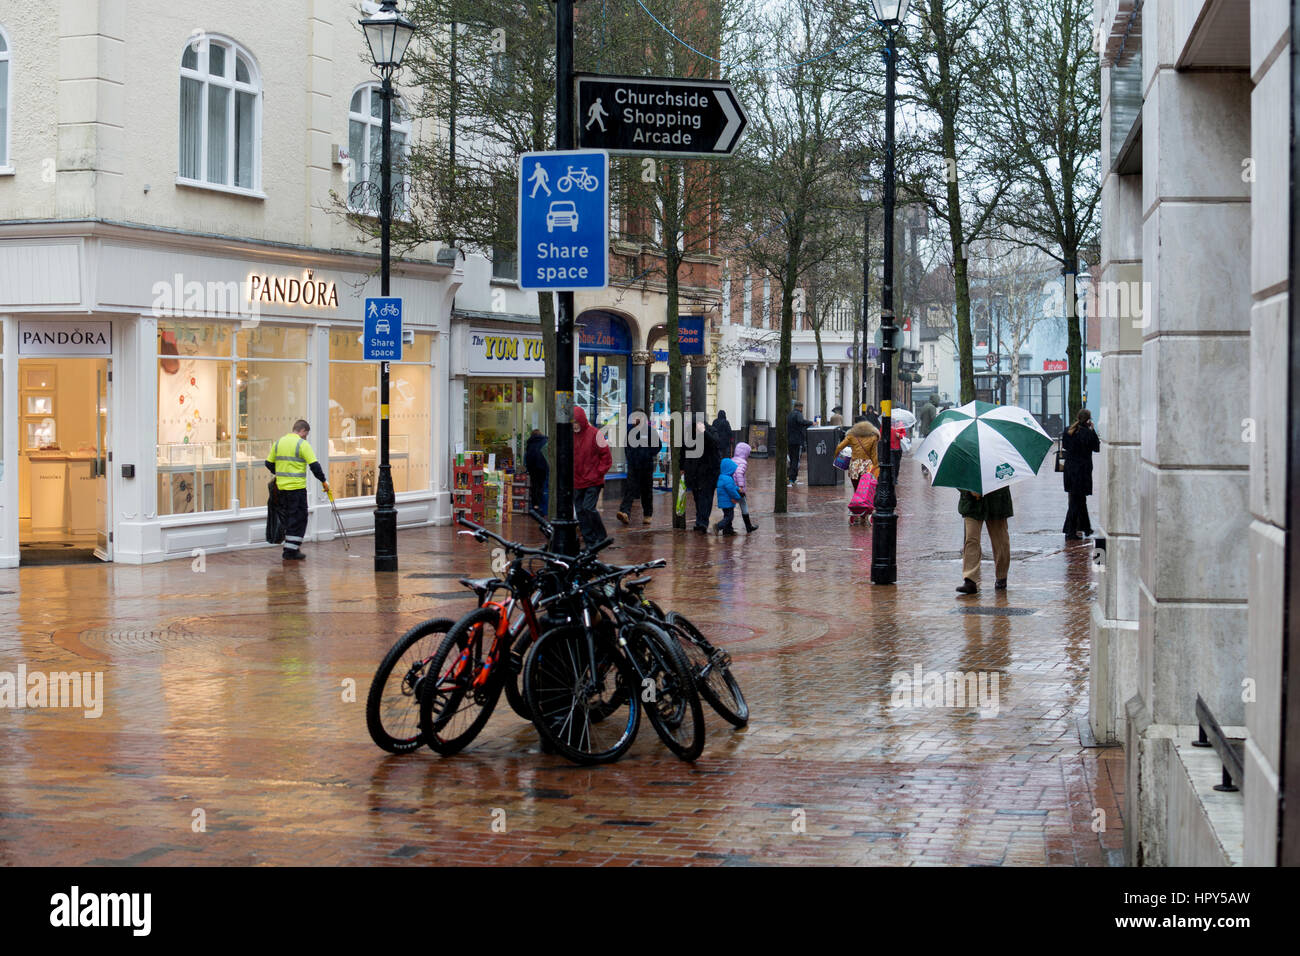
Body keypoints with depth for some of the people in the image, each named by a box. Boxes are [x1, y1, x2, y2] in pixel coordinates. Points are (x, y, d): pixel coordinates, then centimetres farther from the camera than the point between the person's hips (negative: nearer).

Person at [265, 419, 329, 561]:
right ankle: (291, 551, -2)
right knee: (298, 517, 0)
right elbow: (314, 465, -14)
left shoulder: (278, 442, 10)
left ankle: (289, 549, 18)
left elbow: (268, 463, 15)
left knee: (287, 516, 15)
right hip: (297, 487, -7)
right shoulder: (302, 444, -9)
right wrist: (323, 481, -4)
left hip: (281, 486, 7)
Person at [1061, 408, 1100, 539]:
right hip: (1083, 468, -6)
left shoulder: (1068, 431, 2)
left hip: (1069, 468, 6)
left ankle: (1085, 528, 26)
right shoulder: (1088, 433, -15)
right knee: (1077, 500, -1)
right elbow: (1097, 448, -4)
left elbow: (1064, 446, 13)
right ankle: (1070, 530, -2)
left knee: (1080, 499, 17)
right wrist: (1092, 430, -2)